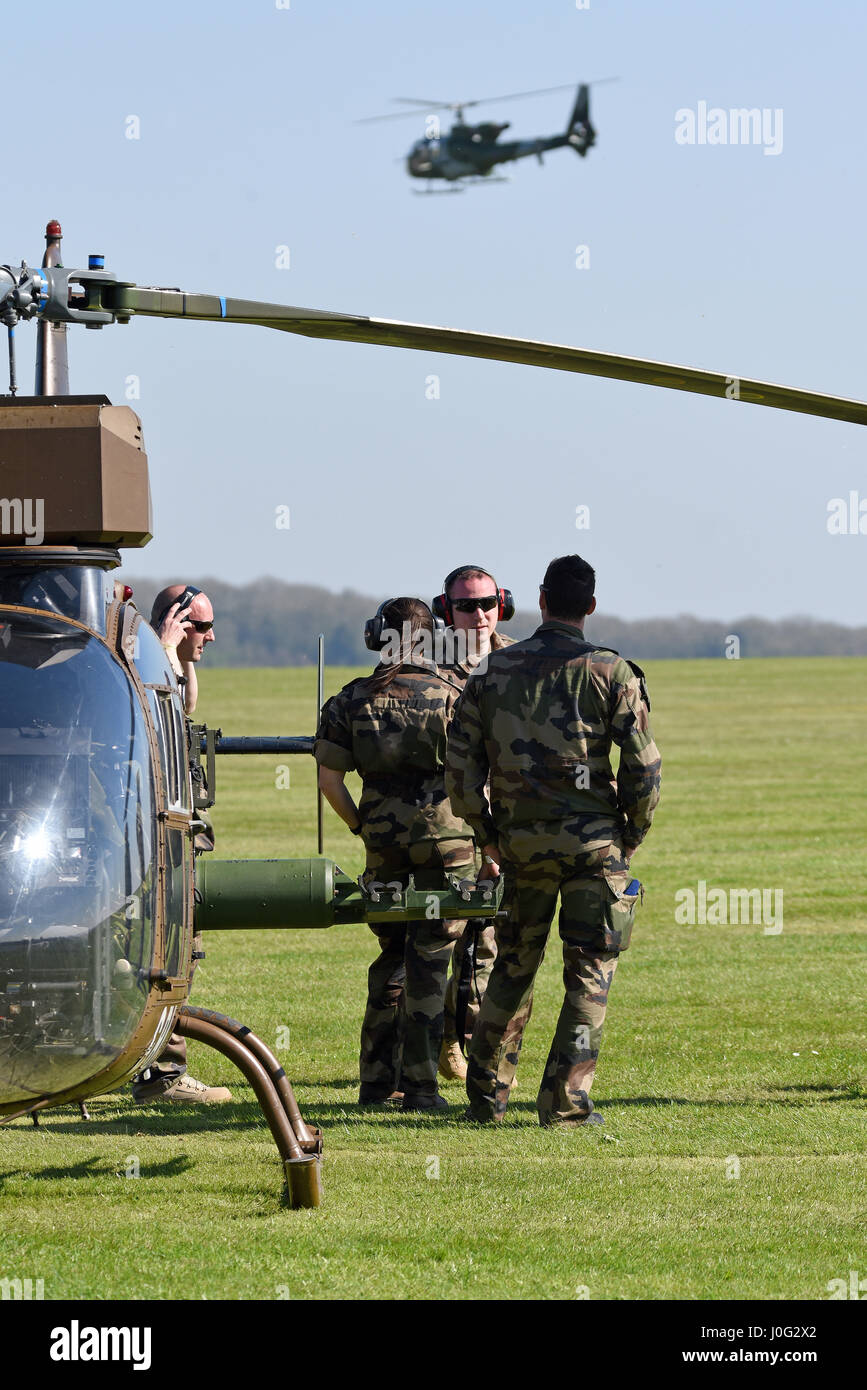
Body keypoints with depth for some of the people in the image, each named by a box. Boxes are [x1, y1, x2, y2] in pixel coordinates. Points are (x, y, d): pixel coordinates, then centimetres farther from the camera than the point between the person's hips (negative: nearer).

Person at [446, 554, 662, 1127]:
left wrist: (489, 837, 15)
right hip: (592, 842, -3)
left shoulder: (493, 671, 4)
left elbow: (460, 764, 5)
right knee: (590, 974, 3)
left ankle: (486, 1096, 19)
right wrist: (632, 838, 7)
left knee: (513, 968, 16)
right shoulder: (611, 673, -5)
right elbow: (644, 766, -7)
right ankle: (566, 1101, -4)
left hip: (521, 842, 3)